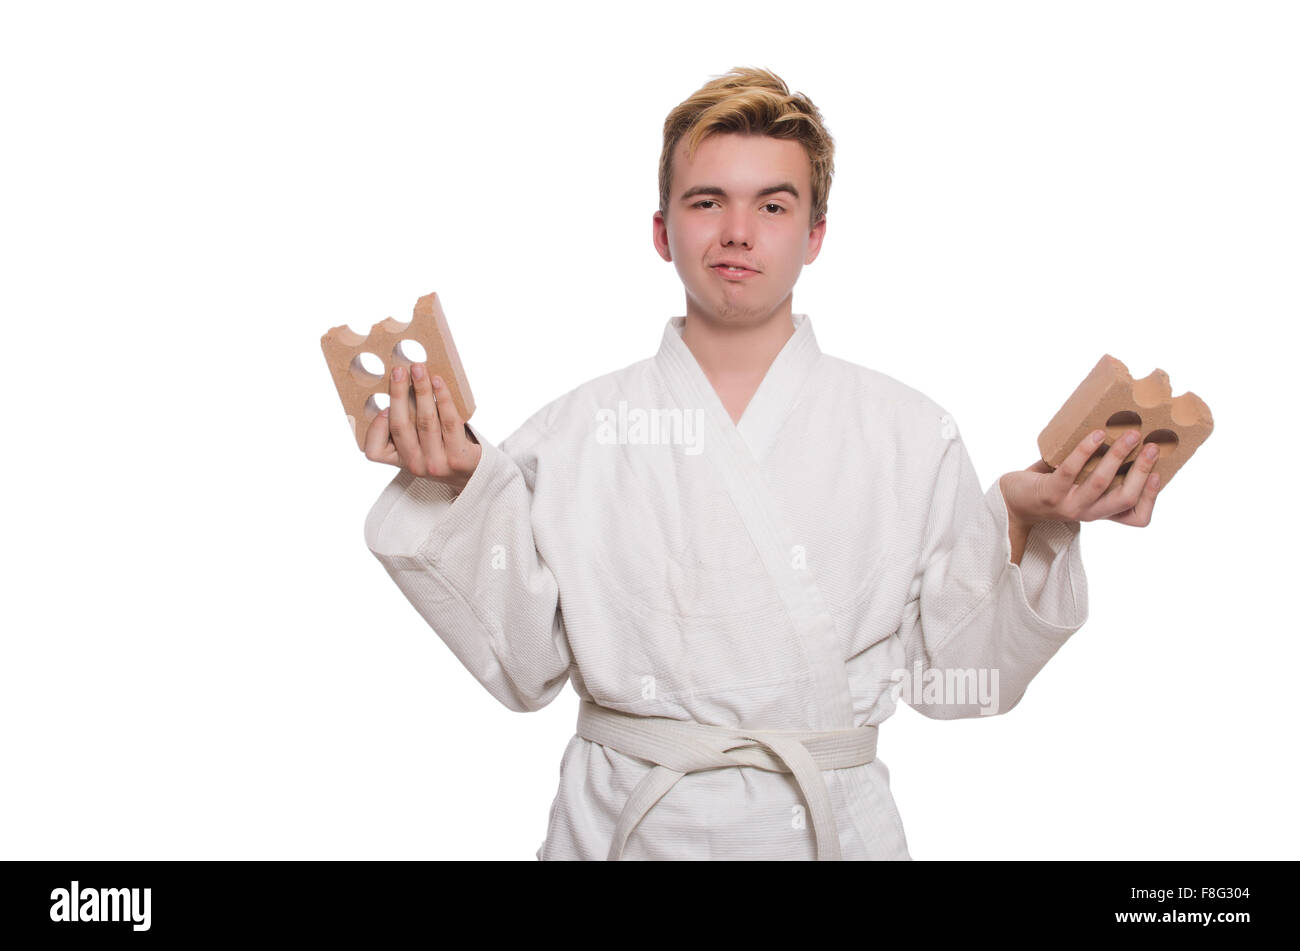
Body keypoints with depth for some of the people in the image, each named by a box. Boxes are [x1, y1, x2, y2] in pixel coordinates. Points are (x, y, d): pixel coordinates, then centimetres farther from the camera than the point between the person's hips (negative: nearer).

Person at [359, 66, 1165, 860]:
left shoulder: (910, 432, -4)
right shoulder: (575, 430, -4)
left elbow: (957, 677, -2)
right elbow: (524, 665, -5)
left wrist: (1025, 529, -16)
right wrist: (464, 490, -15)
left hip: (831, 827, 1)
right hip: (618, 826, 0)